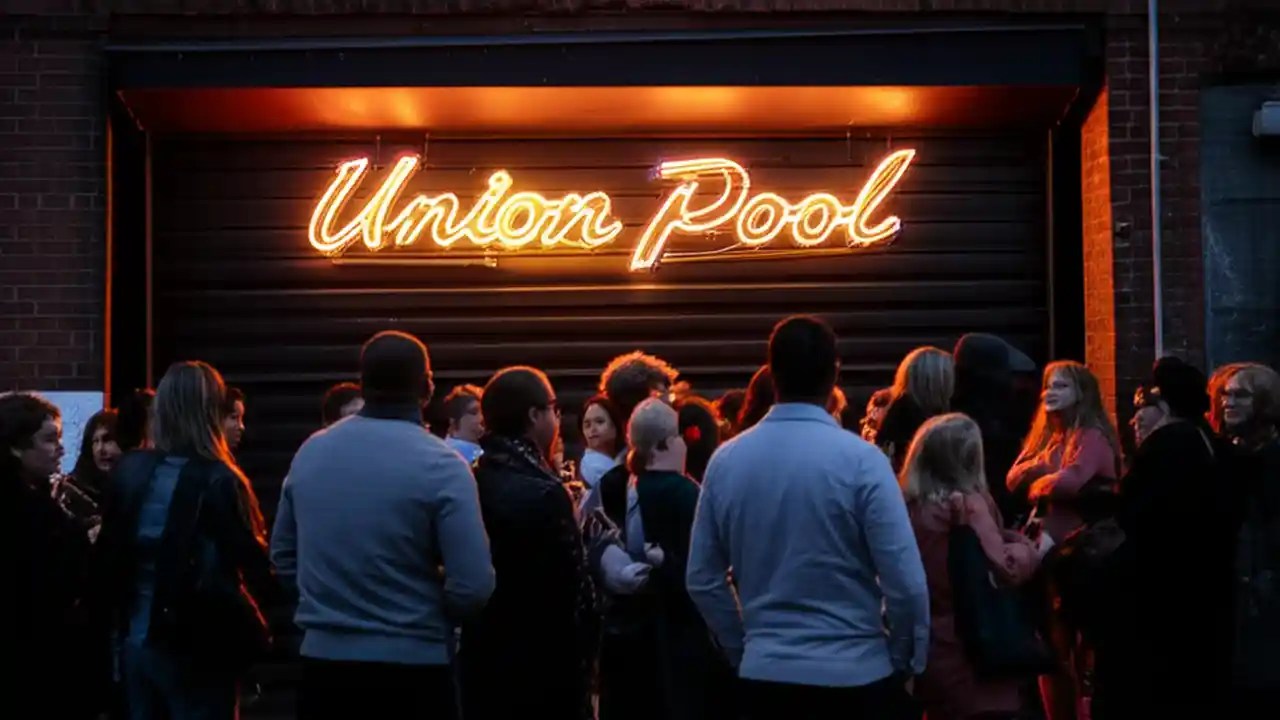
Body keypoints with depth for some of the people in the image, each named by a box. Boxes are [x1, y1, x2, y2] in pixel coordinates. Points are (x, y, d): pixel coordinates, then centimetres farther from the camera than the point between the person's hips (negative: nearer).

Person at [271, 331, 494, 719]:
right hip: (411, 665, -4)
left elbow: (283, 555, 14)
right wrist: (431, 614, 2)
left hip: (323, 658, 4)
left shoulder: (309, 452, 4)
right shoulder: (441, 466, -13)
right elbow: (473, 586, -17)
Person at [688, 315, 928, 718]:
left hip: (765, 674, 4)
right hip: (856, 675, -3)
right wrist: (907, 661, 1)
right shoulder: (860, 459, -12)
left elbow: (702, 580, 6)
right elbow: (905, 582, -14)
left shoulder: (726, 461, 0)